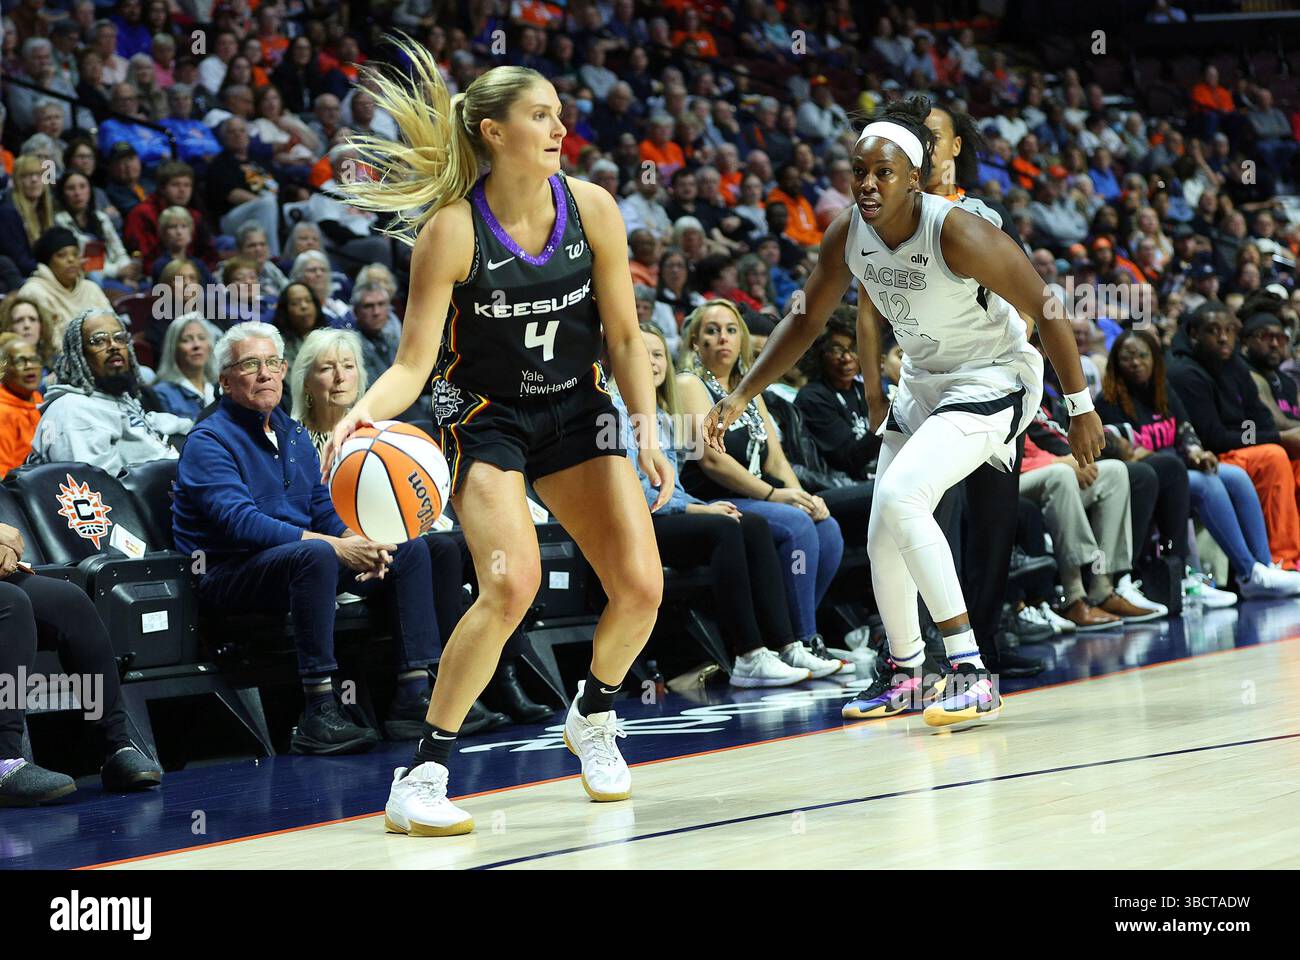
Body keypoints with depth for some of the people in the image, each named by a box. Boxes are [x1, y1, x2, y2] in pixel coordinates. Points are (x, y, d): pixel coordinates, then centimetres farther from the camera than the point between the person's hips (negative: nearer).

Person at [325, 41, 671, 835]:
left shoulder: (591, 208, -8)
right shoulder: (451, 229, -19)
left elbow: (625, 336, 0)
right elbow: (413, 363, -17)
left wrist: (648, 432, -11)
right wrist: (365, 412, -36)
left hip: (575, 411, 4)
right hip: (486, 415, -4)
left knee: (641, 586, -7)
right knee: (512, 585, -26)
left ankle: (593, 716, 26)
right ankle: (422, 777, -17)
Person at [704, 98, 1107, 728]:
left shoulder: (958, 233, -27)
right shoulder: (848, 234, -9)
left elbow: (1045, 310, -19)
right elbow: (806, 320, 6)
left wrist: (1081, 407, -14)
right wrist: (740, 397, 1)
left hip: (992, 380, -7)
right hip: (922, 384, 7)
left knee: (901, 496, -28)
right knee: (883, 541, 9)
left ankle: (972, 675, -25)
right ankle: (905, 671, 35)